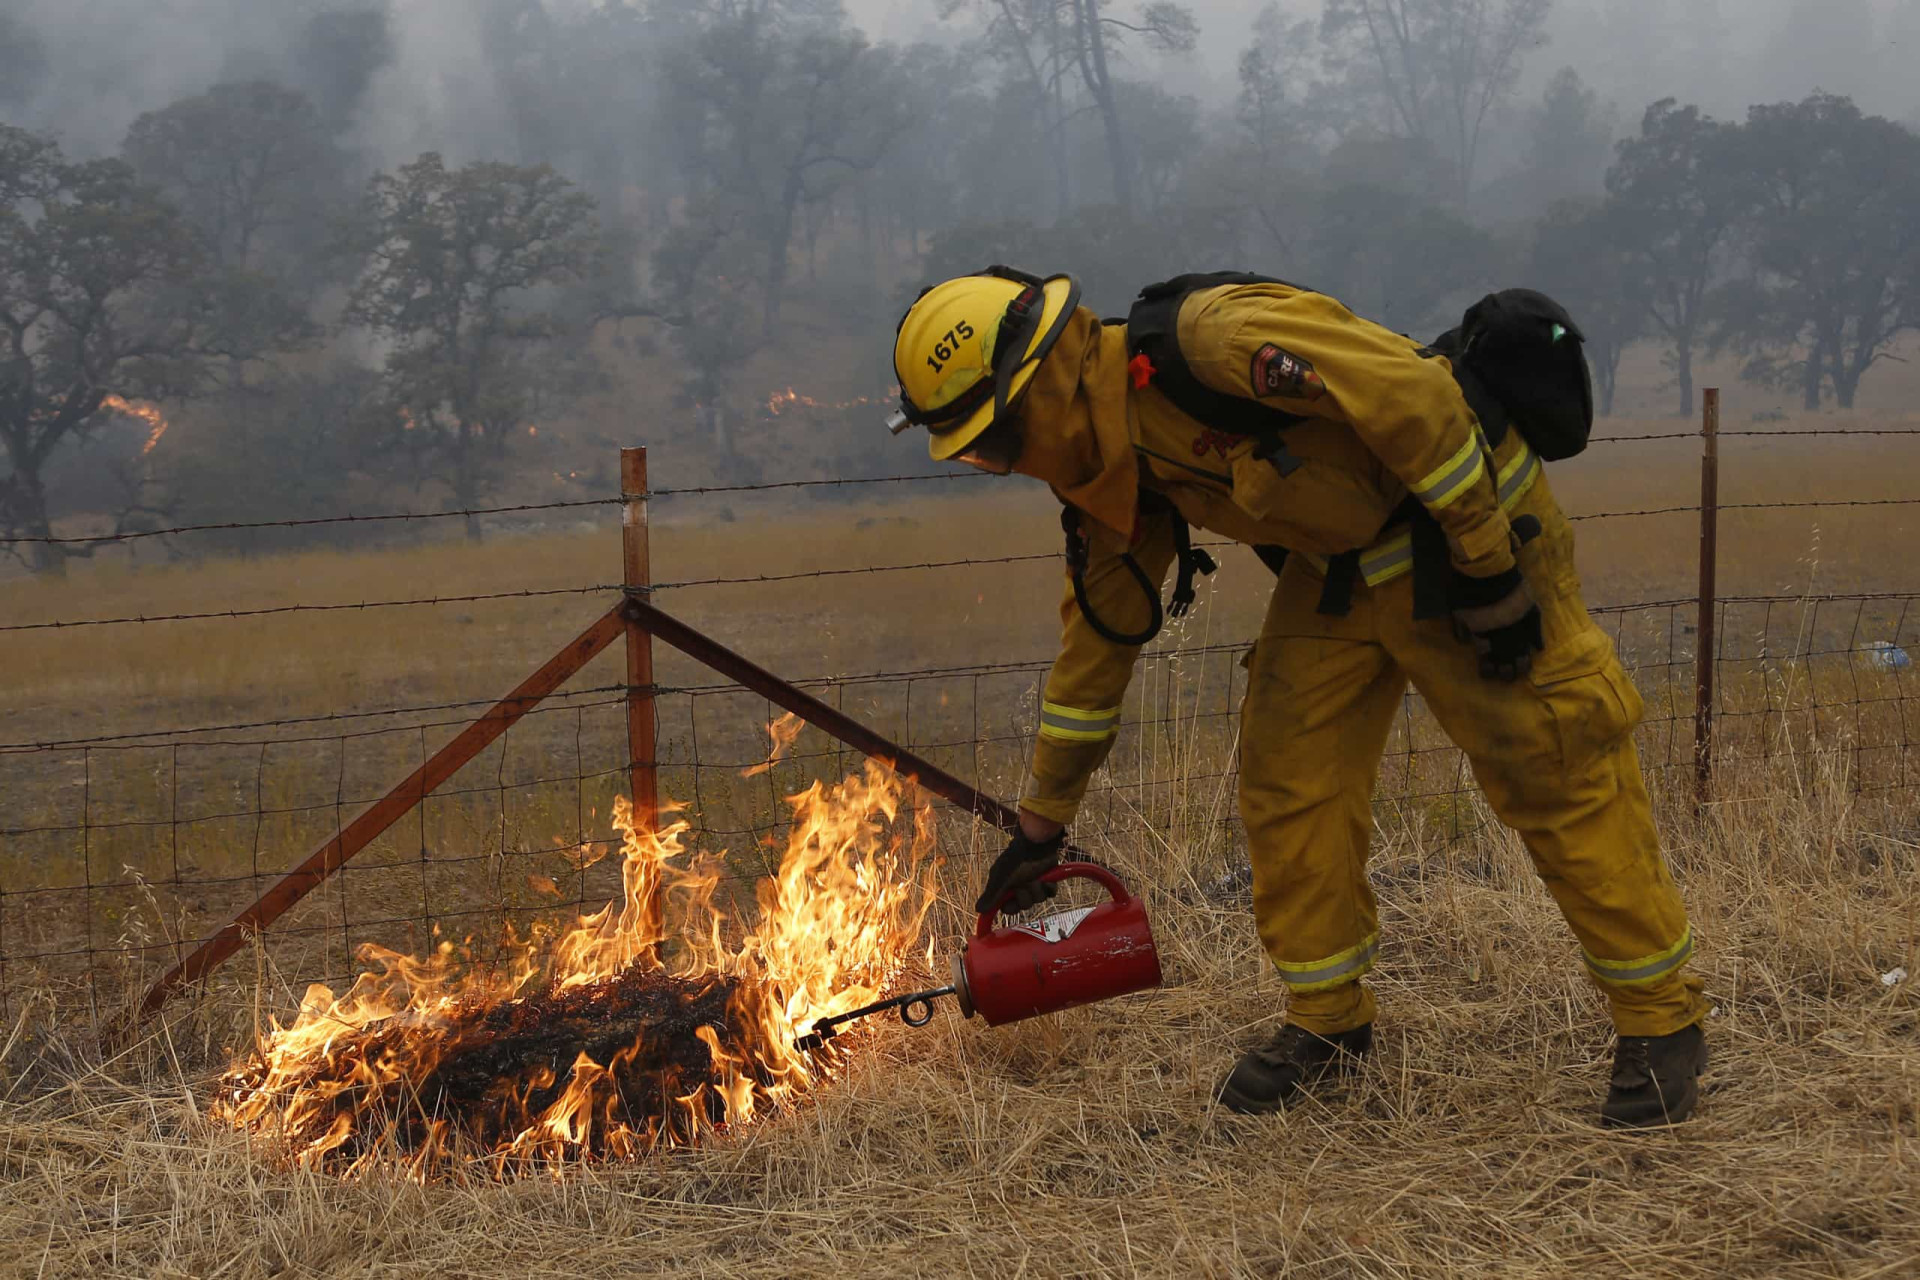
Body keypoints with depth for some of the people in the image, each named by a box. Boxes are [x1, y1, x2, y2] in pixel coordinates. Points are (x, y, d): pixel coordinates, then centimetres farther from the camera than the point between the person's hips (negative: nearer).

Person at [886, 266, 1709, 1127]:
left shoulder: (1208, 340, -30)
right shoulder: (1112, 469, 0)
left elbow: (1412, 392, -31)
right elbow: (1099, 630, 11)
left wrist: (1487, 567, -24)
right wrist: (1040, 827, 16)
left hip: (1468, 515, -8)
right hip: (1341, 565, 8)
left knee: (1554, 774, -5)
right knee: (1287, 777, 2)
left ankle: (1662, 1026, 7)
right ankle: (1328, 1022, 16)